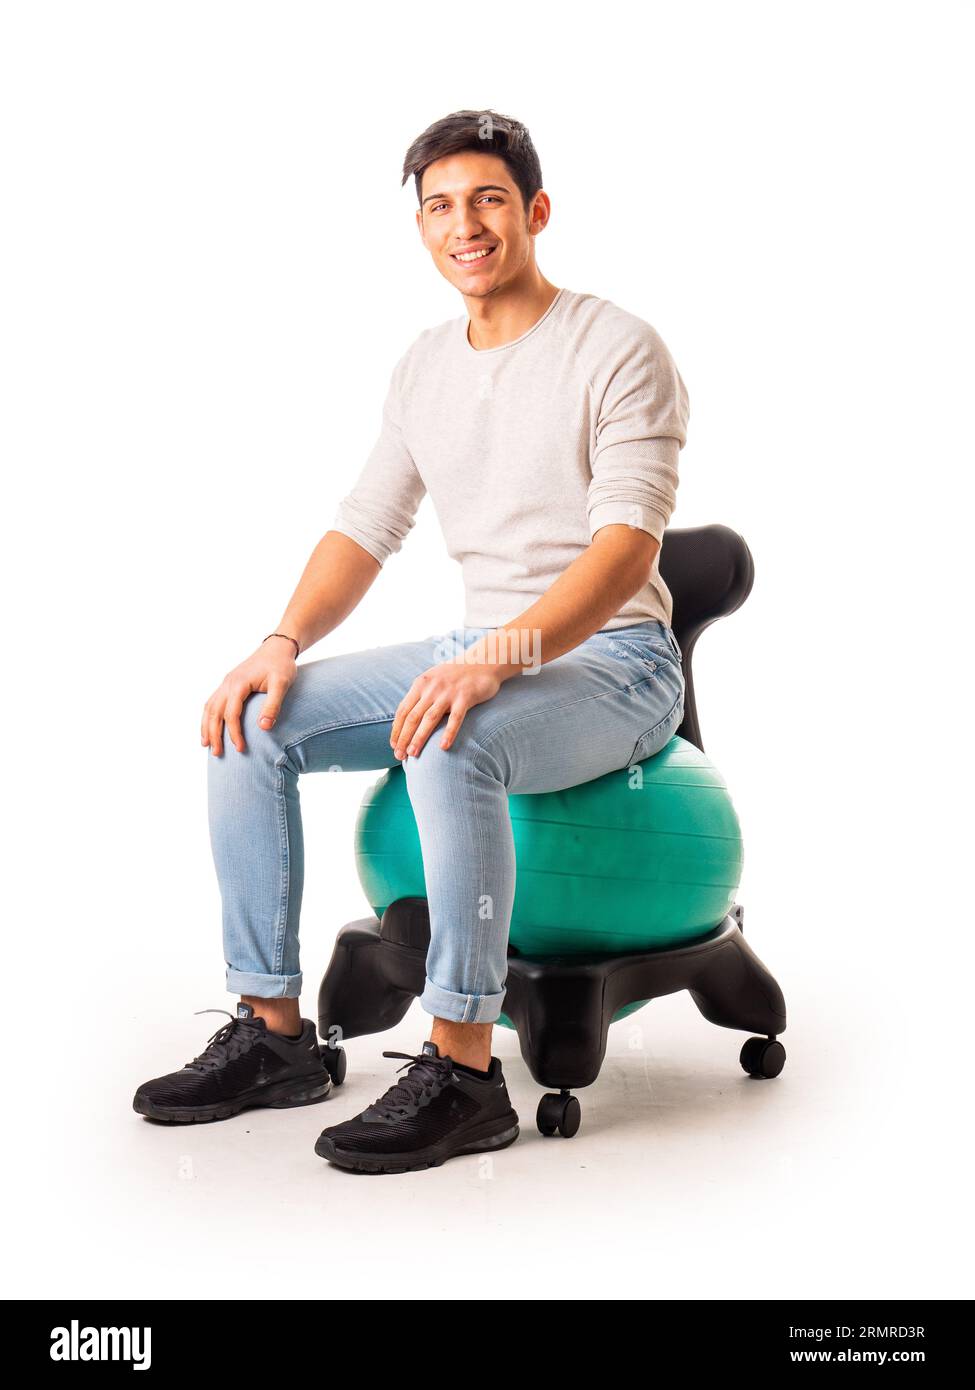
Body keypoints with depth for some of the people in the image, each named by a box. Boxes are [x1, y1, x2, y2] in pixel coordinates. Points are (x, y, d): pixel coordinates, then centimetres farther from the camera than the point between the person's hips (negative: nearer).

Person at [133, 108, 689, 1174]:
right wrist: (285, 639, -9)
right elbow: (366, 525, 10)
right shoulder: (426, 366, 12)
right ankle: (273, 1031, -1)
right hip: (482, 652, 7)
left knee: (450, 750, -38)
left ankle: (462, 1071, -25)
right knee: (250, 721, -8)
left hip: (610, 662, -7)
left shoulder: (618, 350, -10)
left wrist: (498, 659, -37)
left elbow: (627, 546, -22)